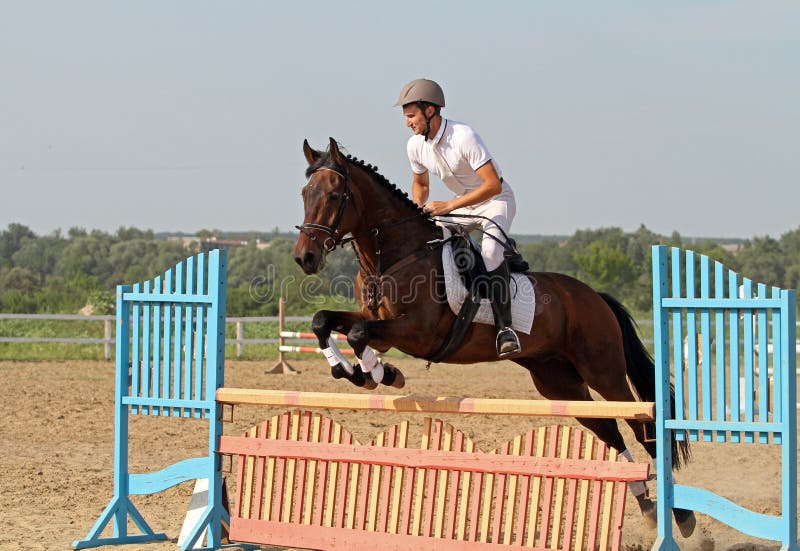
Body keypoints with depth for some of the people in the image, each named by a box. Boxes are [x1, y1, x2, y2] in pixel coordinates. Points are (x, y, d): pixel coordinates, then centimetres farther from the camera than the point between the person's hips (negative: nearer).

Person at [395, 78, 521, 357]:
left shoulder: (463, 137, -30)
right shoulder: (416, 145, -8)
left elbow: (493, 185, -34)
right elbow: (420, 183, 13)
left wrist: (448, 206, -37)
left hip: (496, 200, -8)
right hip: (463, 204, 8)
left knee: (490, 251, -32)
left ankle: (504, 326, -34)